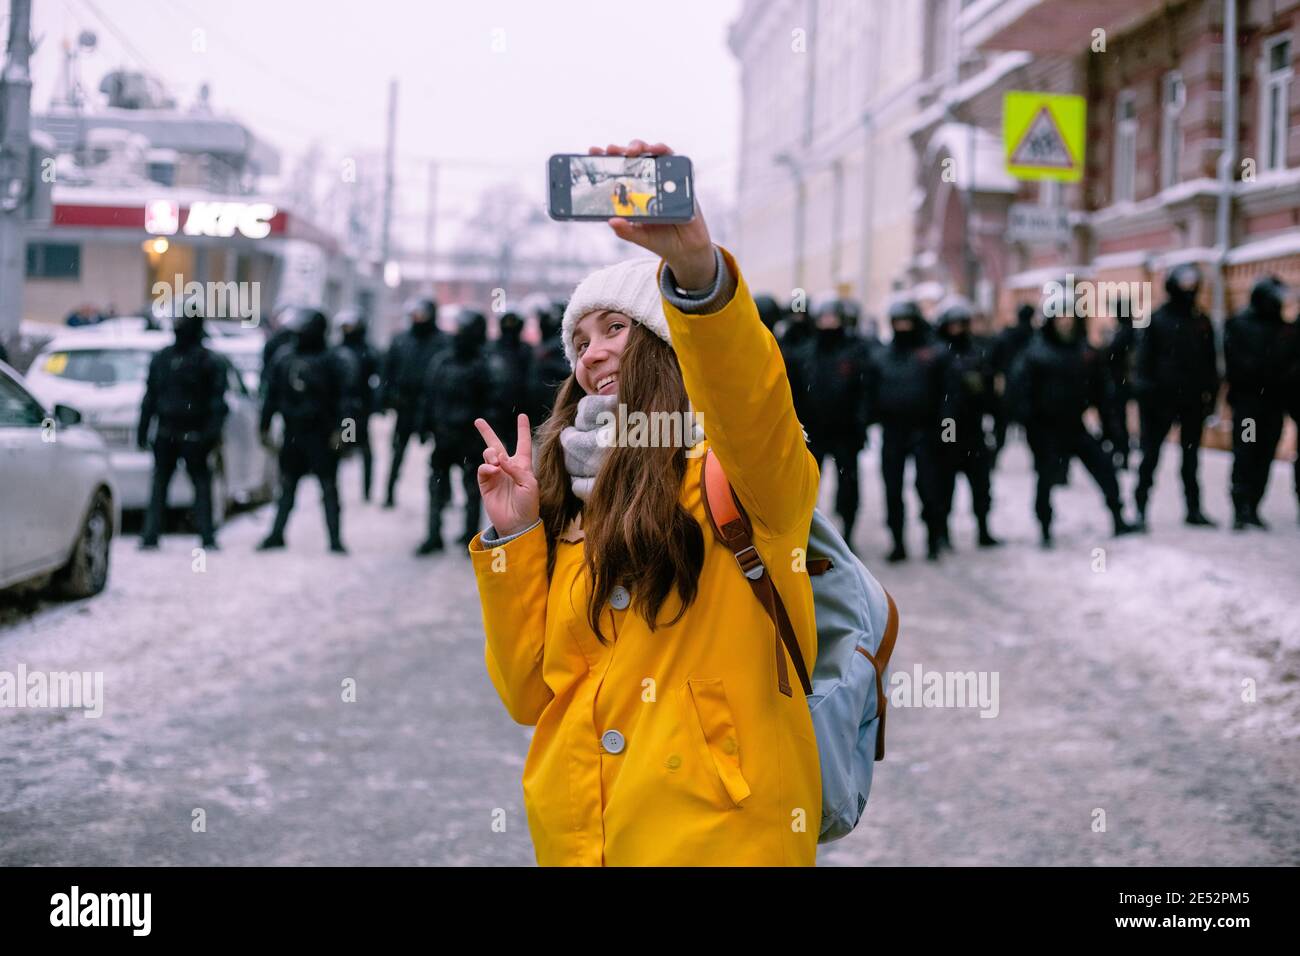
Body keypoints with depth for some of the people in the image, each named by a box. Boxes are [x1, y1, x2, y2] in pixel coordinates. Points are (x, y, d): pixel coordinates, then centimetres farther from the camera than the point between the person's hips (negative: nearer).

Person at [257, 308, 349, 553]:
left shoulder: (329, 359, -5)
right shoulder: (284, 358, 8)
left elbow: (340, 397, -8)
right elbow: (272, 394, 13)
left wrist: (338, 429, -15)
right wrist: (265, 426, 11)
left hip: (321, 435, -4)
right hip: (292, 432, 4)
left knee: (329, 487, 0)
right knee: (287, 486, 10)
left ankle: (335, 539, 1)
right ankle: (277, 535, 16)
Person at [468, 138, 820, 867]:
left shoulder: (745, 472, -3)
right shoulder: (580, 505, 13)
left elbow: (750, 403, -28)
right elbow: (530, 693, 7)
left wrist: (697, 264, -43)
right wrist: (512, 538, -2)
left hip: (721, 837, -5)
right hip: (574, 839, 6)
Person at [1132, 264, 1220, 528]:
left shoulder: (1202, 321, 8)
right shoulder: (1157, 320, -4)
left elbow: (1210, 363, 10)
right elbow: (1144, 360, -6)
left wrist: (1210, 394, 3)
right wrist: (1145, 393, -13)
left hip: (1193, 399, 4)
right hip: (1161, 398, -4)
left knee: (1191, 456, 11)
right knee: (1151, 454, 0)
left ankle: (1194, 509, 18)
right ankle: (1140, 508, 5)